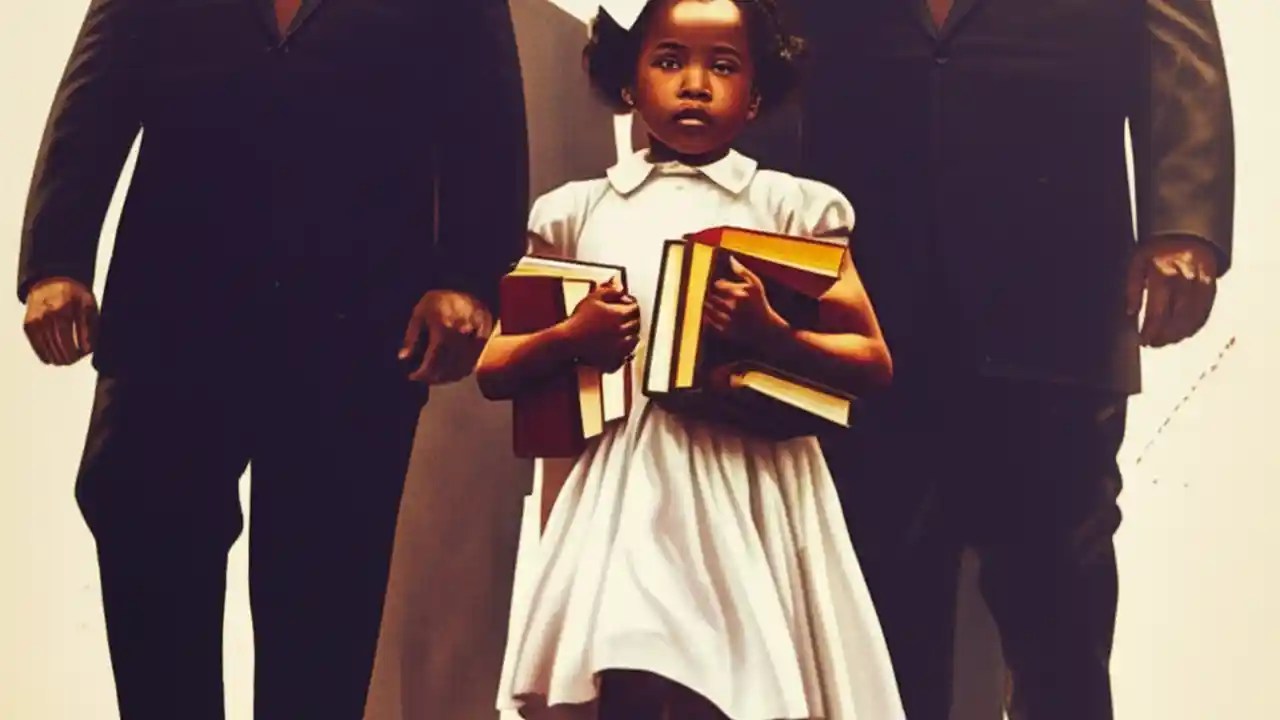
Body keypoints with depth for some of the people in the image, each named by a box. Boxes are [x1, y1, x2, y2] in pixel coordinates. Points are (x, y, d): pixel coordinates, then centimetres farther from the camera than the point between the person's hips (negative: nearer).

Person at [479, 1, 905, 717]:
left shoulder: (792, 207, 5)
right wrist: (570, 338, -7)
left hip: (754, 495, 0)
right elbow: (495, 372, 12)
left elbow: (875, 364, 4)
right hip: (625, 498, 1)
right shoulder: (577, 213, 10)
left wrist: (771, 333, -12)